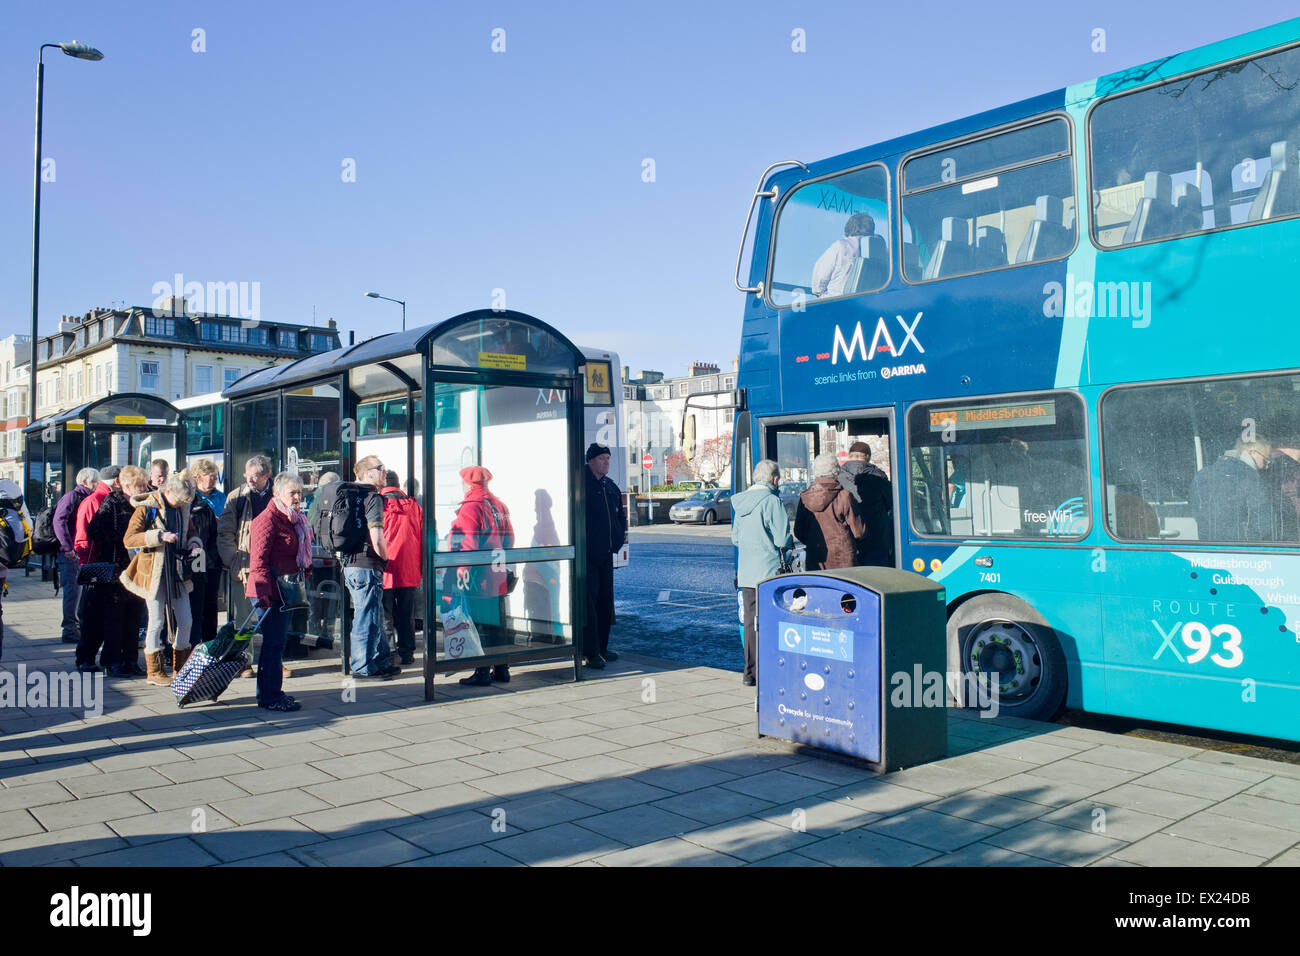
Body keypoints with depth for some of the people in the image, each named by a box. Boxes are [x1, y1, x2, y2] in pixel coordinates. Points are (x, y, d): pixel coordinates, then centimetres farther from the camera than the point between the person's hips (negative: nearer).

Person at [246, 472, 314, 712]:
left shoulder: (294, 520, 16)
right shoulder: (268, 519, -14)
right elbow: (259, 559, -19)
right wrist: (263, 592, -23)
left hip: (285, 592, 10)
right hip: (270, 592, -9)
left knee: (275, 643, 15)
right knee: (273, 644, -6)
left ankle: (269, 692, 24)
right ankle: (271, 698, 0)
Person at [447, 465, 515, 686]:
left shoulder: (470, 507, -12)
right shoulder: (499, 506, 13)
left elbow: (467, 545, -18)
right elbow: (509, 539, 15)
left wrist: (461, 571, -12)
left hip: (476, 577, -8)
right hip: (498, 576, 8)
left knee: (478, 624, -3)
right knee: (497, 623, 13)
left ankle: (482, 673, 0)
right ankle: (501, 669, 20)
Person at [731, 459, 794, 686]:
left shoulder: (741, 502, 10)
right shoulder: (772, 501, -13)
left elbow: (735, 538, 16)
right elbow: (782, 539, -16)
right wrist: (791, 541, 4)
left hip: (745, 573, 7)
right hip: (770, 571, -7)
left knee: (750, 620, 12)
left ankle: (750, 673, 18)